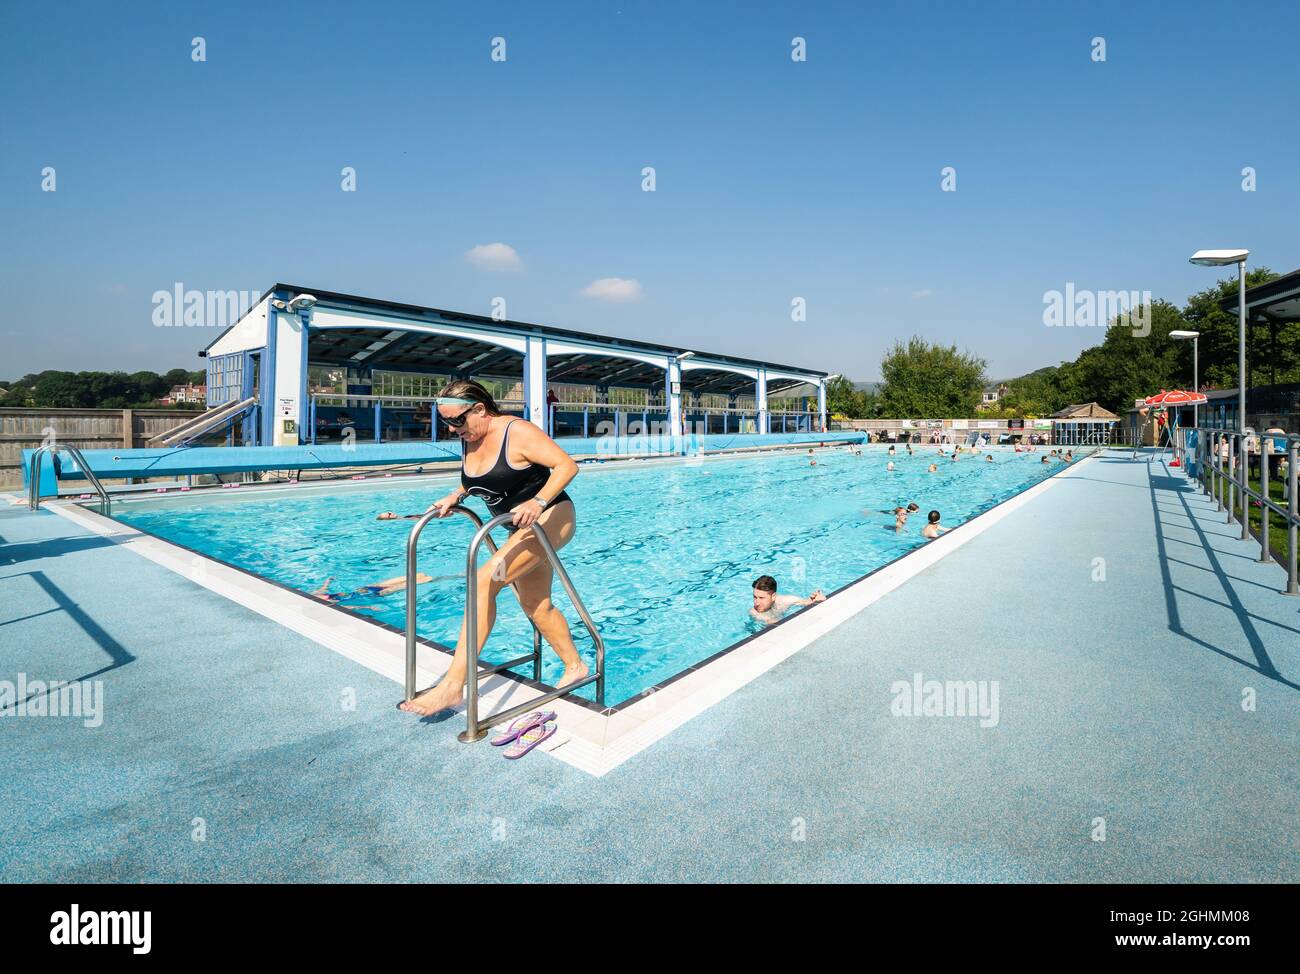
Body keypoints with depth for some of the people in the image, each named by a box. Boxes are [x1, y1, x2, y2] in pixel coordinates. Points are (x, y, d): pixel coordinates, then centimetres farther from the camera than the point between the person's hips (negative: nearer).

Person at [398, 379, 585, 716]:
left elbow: (567, 465, -23)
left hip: (551, 518, -9)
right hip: (523, 527, 10)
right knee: (535, 607, 13)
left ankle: (453, 685, -18)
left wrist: (537, 502, -36)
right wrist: (456, 496, 4)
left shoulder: (517, 432, -18)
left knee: (484, 581, -22)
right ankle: (575, 666, 33)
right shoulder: (470, 440, 6)